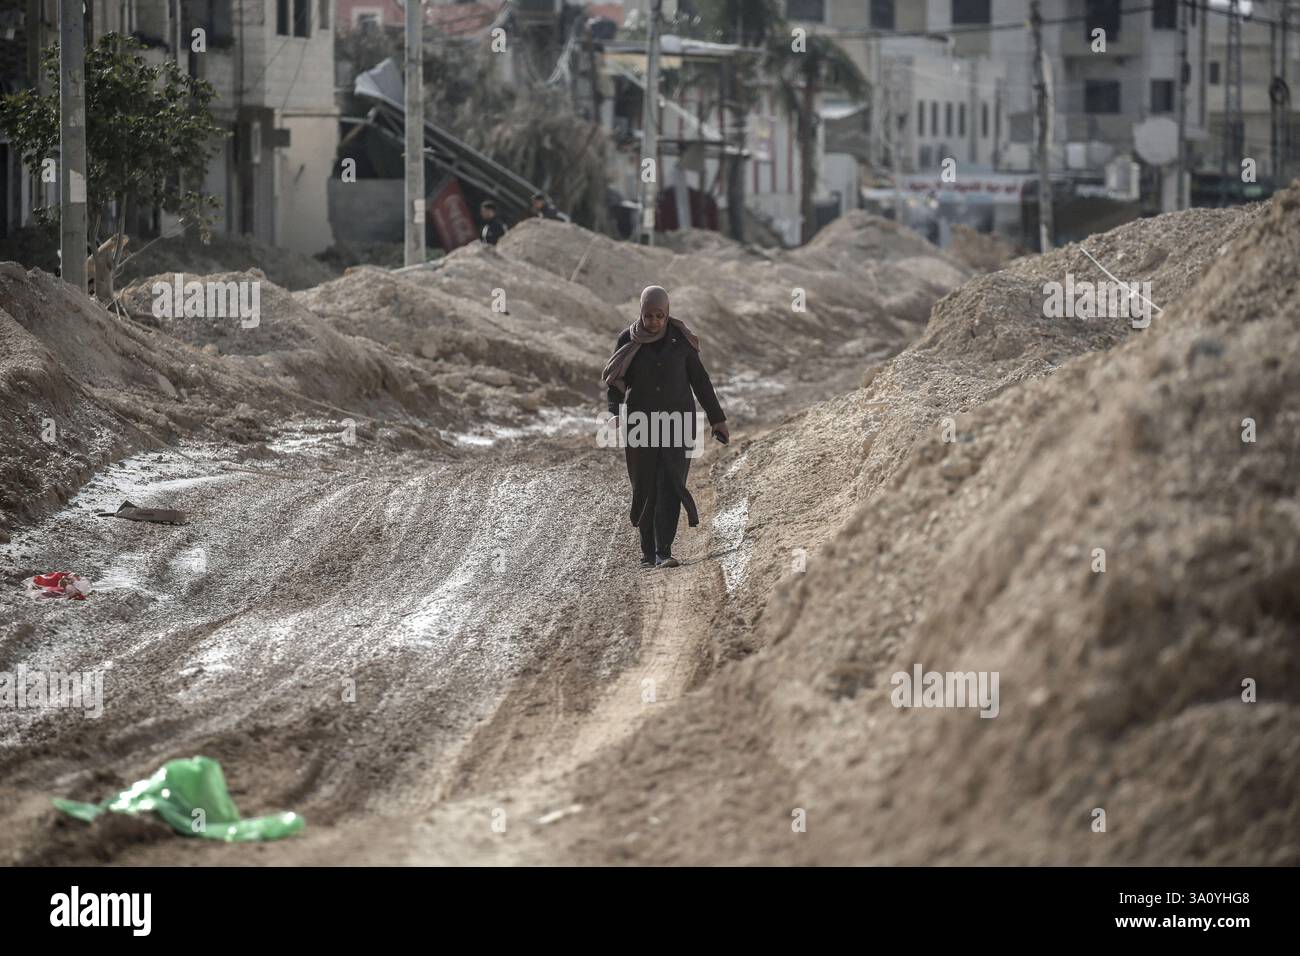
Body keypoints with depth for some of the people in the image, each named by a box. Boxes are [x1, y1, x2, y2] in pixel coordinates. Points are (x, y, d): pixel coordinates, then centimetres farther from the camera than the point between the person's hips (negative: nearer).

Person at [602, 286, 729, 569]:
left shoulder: (680, 339, 1)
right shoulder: (628, 340, 0)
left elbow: (699, 379, 6)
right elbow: (615, 381, -1)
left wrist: (716, 418, 7)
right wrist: (615, 413, -19)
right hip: (640, 423, 1)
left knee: (670, 486, -11)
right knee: (644, 488, 5)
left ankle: (663, 552, -16)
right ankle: (647, 551, 17)